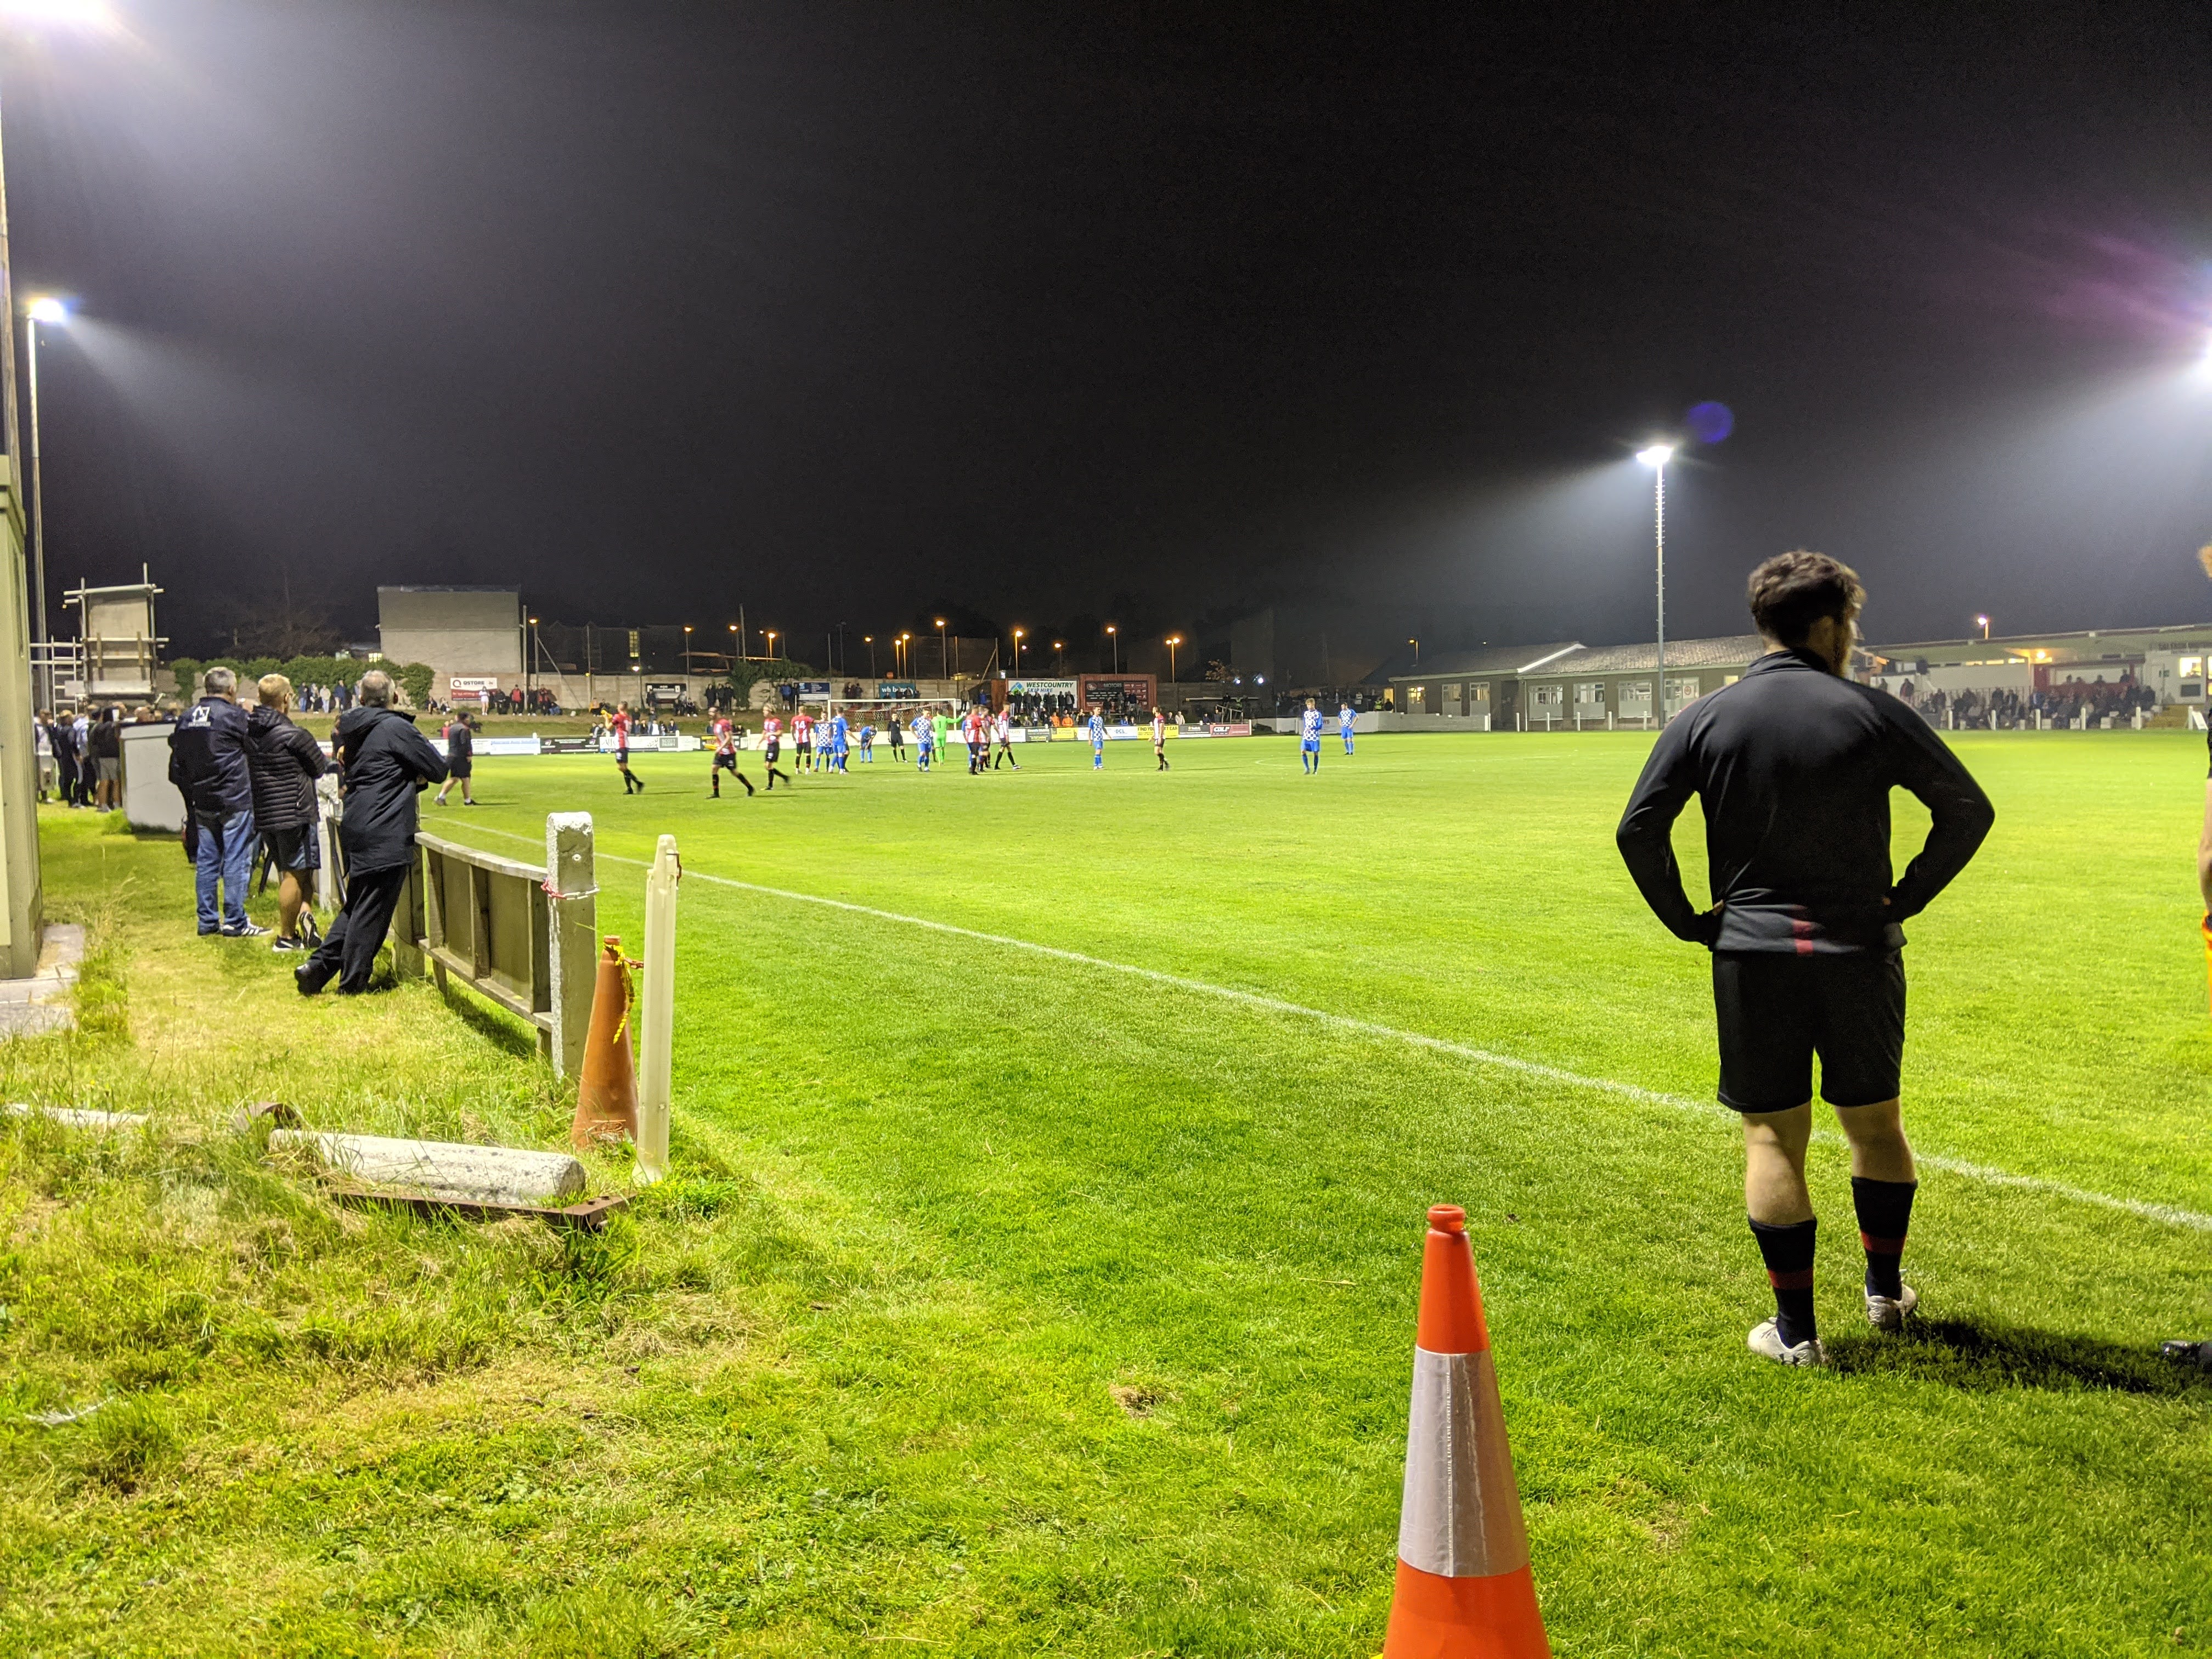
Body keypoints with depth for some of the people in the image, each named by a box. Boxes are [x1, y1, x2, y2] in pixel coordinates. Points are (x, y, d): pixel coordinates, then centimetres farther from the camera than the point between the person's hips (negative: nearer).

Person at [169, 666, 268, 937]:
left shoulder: (187, 717, 10)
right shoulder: (234, 715, -11)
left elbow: (176, 764, 13)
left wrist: (190, 795, 19)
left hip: (202, 802, 7)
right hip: (234, 800, -7)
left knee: (205, 860, 11)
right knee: (236, 860, -2)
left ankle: (207, 921, 16)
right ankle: (235, 922, 0)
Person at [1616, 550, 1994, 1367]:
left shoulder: (1706, 718, -1)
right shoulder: (1872, 712, -2)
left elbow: (1639, 829, -6)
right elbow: (1968, 809, -1)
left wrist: (1687, 919, 3)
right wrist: (1906, 898, 7)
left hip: (1751, 954, -1)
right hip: (1860, 949, 1)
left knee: (1773, 1137, 6)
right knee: (1874, 1120, 20)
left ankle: (1795, 1328, 11)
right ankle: (1886, 1292, 34)